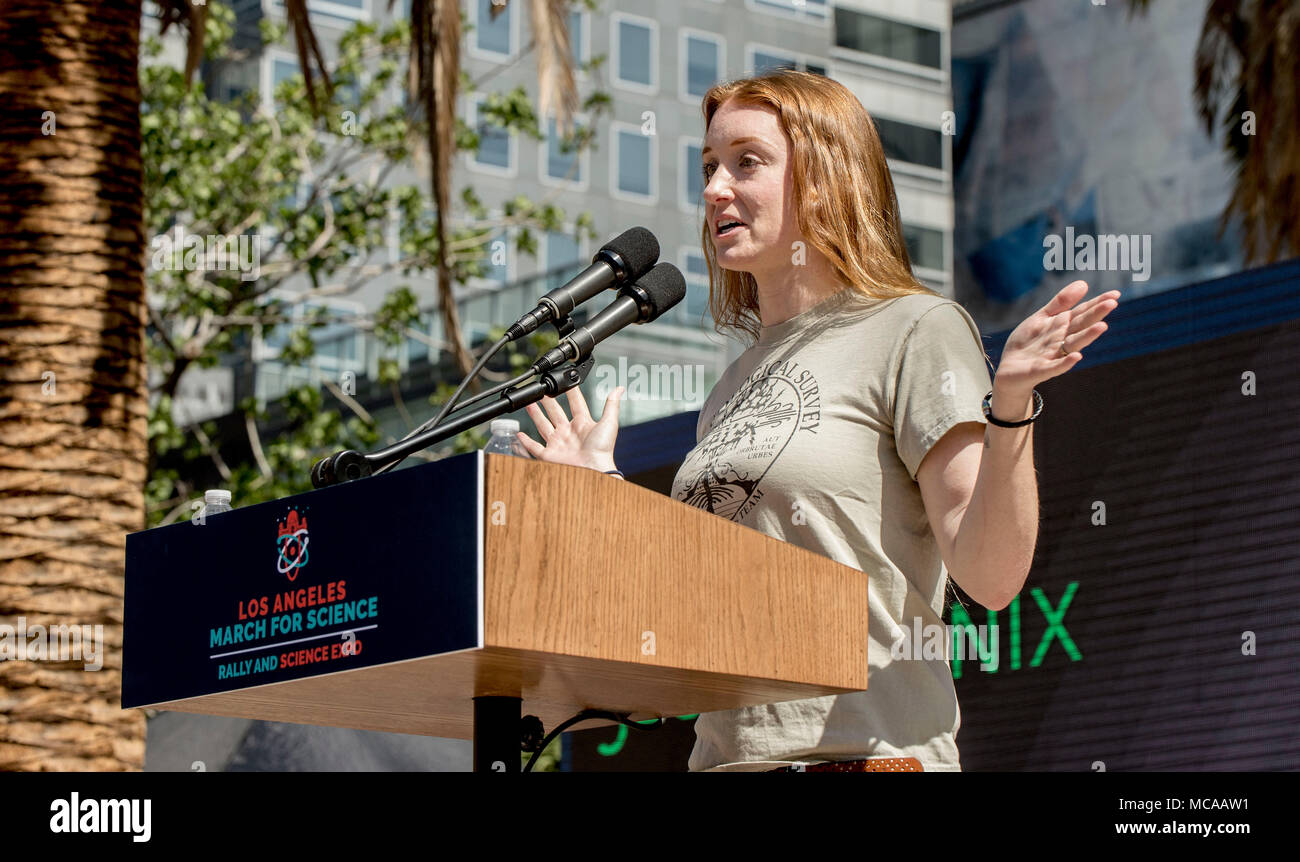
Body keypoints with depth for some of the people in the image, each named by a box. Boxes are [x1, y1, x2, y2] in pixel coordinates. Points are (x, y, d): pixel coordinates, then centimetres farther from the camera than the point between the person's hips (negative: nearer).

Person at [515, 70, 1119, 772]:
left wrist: (1009, 407, -25)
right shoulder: (736, 383, 18)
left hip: (864, 749, -7)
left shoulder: (913, 329, -3)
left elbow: (990, 578, -13)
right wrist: (602, 486, 23)